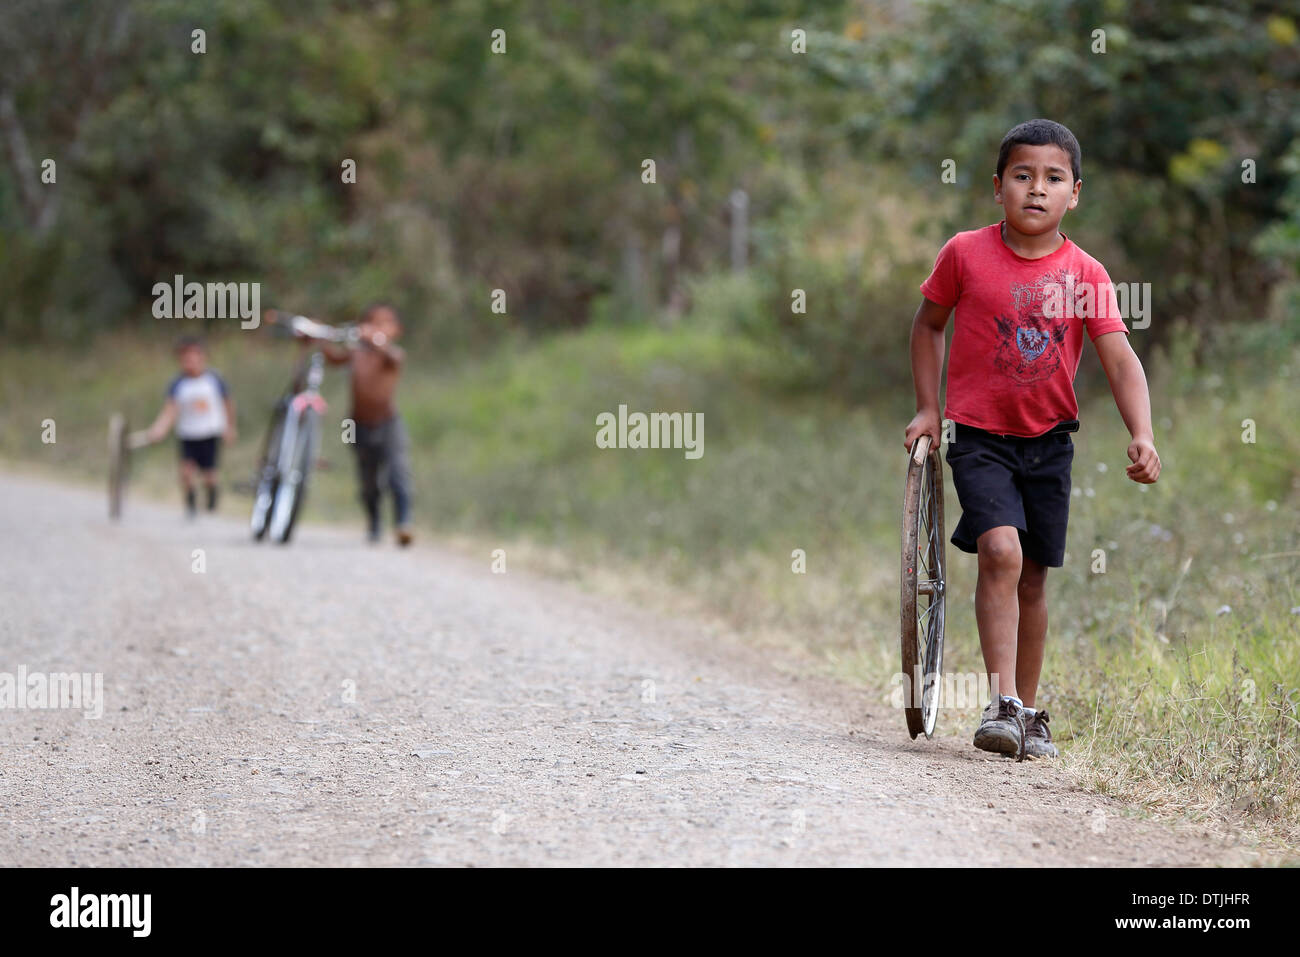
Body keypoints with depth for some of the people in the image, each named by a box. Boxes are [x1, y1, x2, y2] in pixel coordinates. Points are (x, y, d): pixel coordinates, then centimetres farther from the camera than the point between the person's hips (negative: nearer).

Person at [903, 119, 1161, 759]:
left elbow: (1120, 359, -13)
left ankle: (1028, 713, 23)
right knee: (1001, 551, -22)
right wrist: (927, 408, 3)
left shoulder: (1085, 274, -6)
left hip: (1048, 441, 2)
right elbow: (928, 324, 8)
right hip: (979, 435, -2)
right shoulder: (965, 254, -8)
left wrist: (1142, 435, -27)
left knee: (1033, 579, 9)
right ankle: (1002, 702, -22)